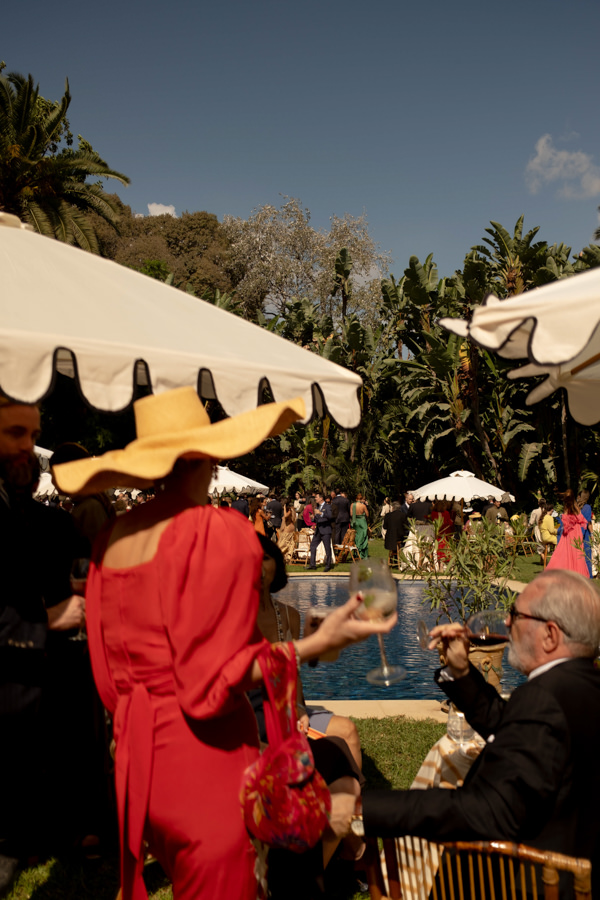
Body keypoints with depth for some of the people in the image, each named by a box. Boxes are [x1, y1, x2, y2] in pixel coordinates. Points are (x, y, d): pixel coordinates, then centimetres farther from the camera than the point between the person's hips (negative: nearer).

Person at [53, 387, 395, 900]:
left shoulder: (112, 540, 3)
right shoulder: (222, 532, -17)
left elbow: (111, 675, 10)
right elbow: (213, 681, -18)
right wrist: (321, 641, -17)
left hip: (135, 755, 7)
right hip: (204, 755, -7)